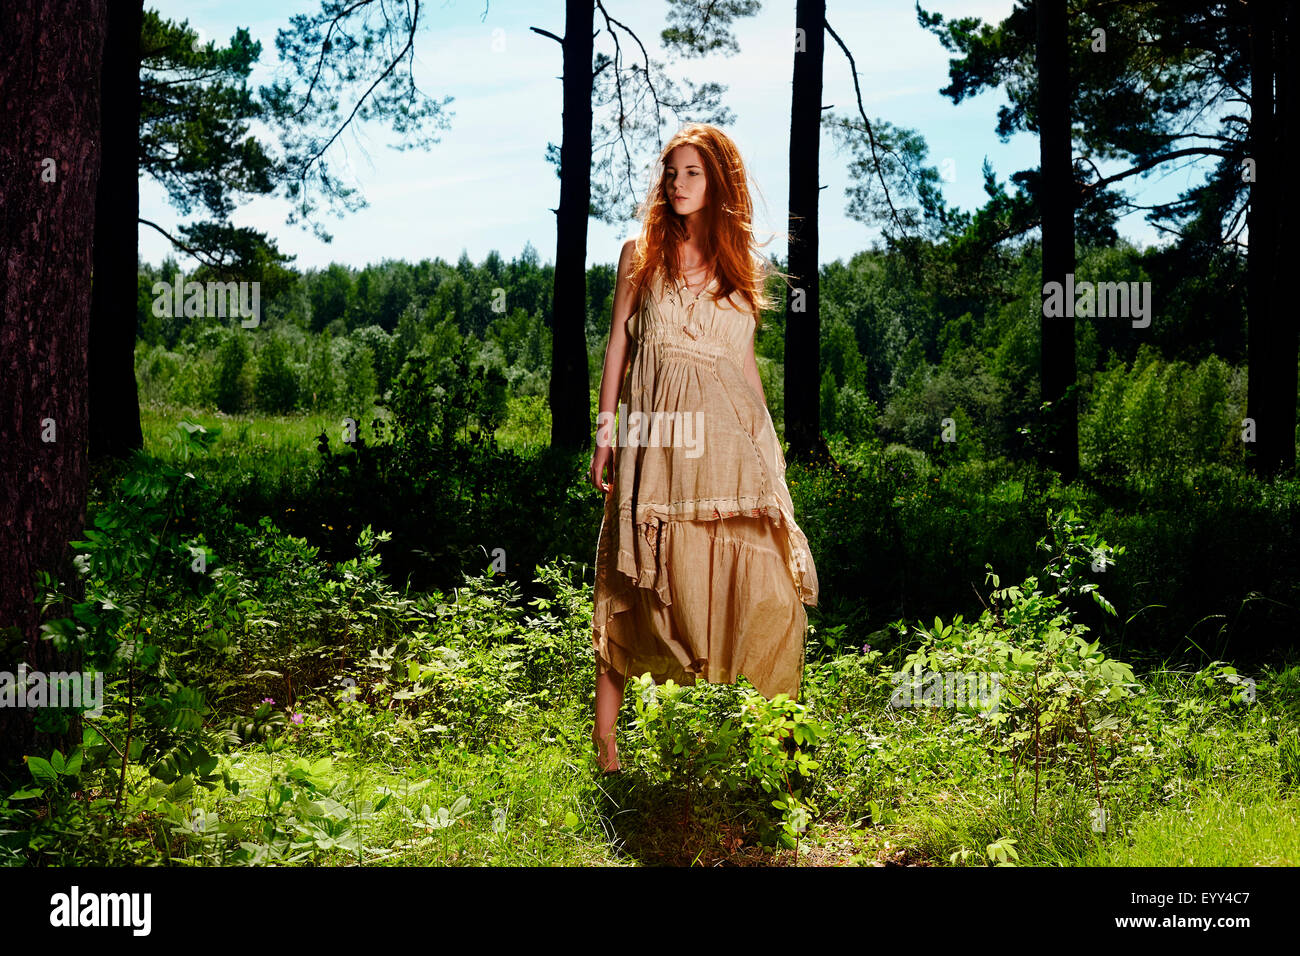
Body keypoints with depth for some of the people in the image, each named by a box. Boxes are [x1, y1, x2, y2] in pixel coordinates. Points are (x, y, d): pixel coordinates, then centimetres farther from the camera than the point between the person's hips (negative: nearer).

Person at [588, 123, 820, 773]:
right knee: (642, 583, -5)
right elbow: (617, 344, 9)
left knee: (760, 585, -7)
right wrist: (605, 433, 2)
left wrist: (769, 442, 14)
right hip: (655, 437, -2)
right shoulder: (640, 255, 10)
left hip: (728, 436, 2)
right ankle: (604, 737, 1)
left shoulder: (744, 266, 14)